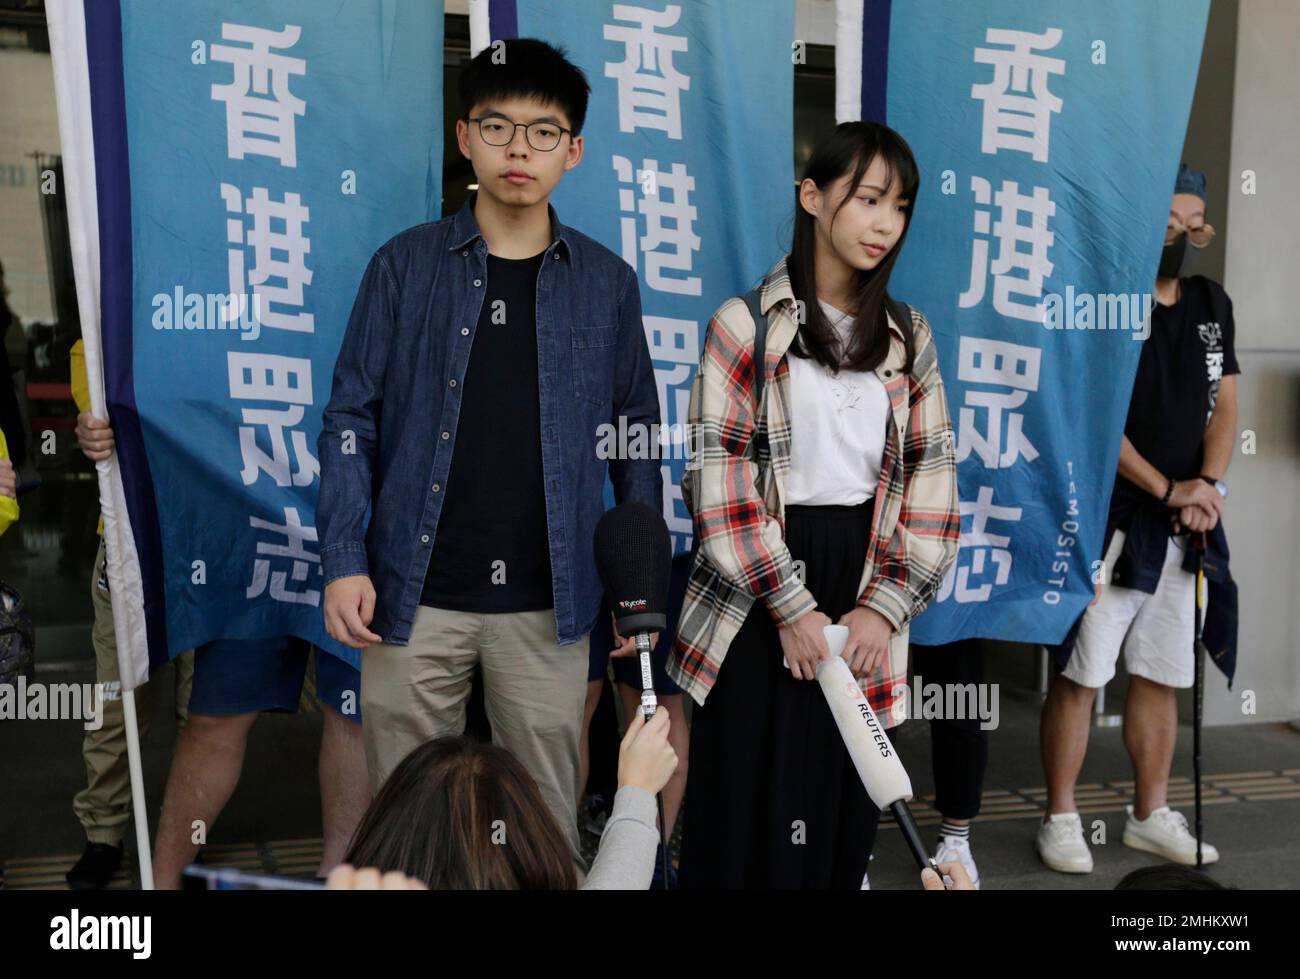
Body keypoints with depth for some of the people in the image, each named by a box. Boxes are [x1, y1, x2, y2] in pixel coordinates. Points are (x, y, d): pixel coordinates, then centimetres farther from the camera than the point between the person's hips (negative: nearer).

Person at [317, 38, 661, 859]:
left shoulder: (607, 282, 5)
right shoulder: (405, 265, 1)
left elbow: (635, 432, 9)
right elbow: (353, 416, 1)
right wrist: (344, 562, -7)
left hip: (548, 605, 1)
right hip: (415, 596, 0)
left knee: (546, 819, 9)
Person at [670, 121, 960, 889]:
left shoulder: (908, 336, 10)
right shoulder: (746, 324, -3)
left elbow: (931, 477, 5)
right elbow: (719, 478, -10)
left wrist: (882, 607, -6)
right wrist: (792, 606, -14)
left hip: (863, 588, 4)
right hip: (759, 598, -3)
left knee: (843, 811, 9)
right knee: (748, 809, 2)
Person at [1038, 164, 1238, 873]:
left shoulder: (1213, 305, 13)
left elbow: (1225, 404, 12)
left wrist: (1210, 484, -5)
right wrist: (1167, 488, -14)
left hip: (1184, 528, 6)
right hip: (1110, 519, -6)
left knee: (1161, 677, 13)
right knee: (1080, 675, -1)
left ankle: (1150, 816, 27)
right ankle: (1060, 819, 12)